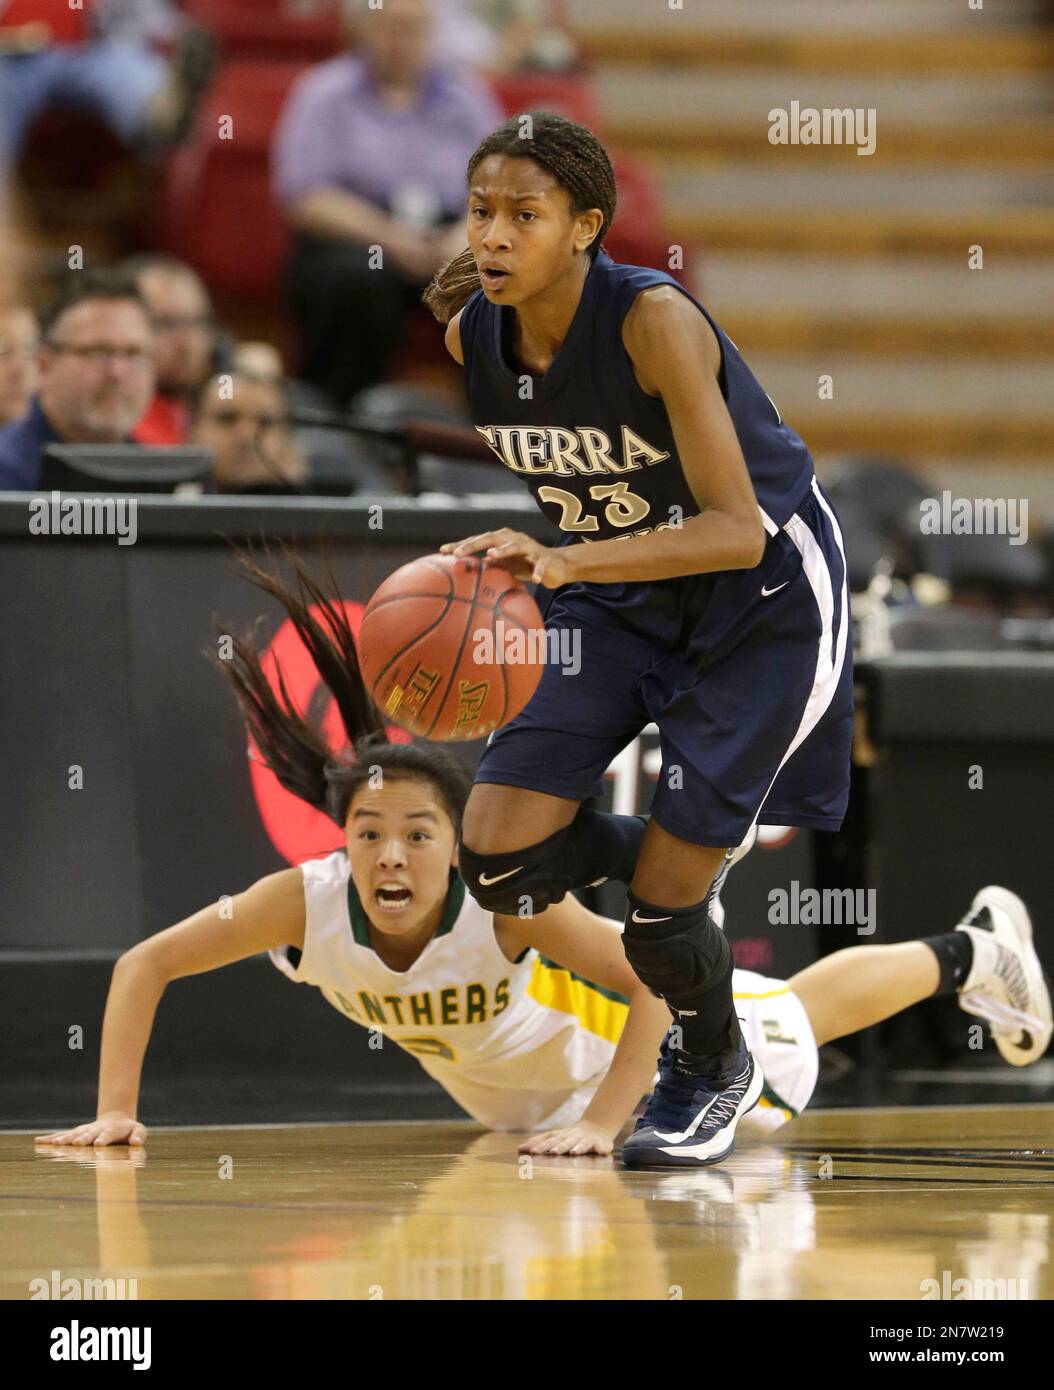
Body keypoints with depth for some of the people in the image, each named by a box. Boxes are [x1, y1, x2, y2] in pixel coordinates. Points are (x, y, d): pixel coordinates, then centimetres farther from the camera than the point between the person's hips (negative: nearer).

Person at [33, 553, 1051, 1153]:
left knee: (790, 1025, 23)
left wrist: (599, 1125, -45)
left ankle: (971, 951, 50)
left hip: (615, 1042, -3)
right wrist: (116, 1110, -38)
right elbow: (144, 963, -29)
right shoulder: (308, 902, -37)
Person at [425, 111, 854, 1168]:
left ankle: (713, 1070, 28)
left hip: (758, 598, -6)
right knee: (497, 861, -12)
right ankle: (673, 866, 20)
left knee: (660, 918, -6)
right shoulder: (470, 334, -11)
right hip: (612, 595, 6)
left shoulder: (655, 321, -30)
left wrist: (565, 561, -46)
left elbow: (738, 531, -36)